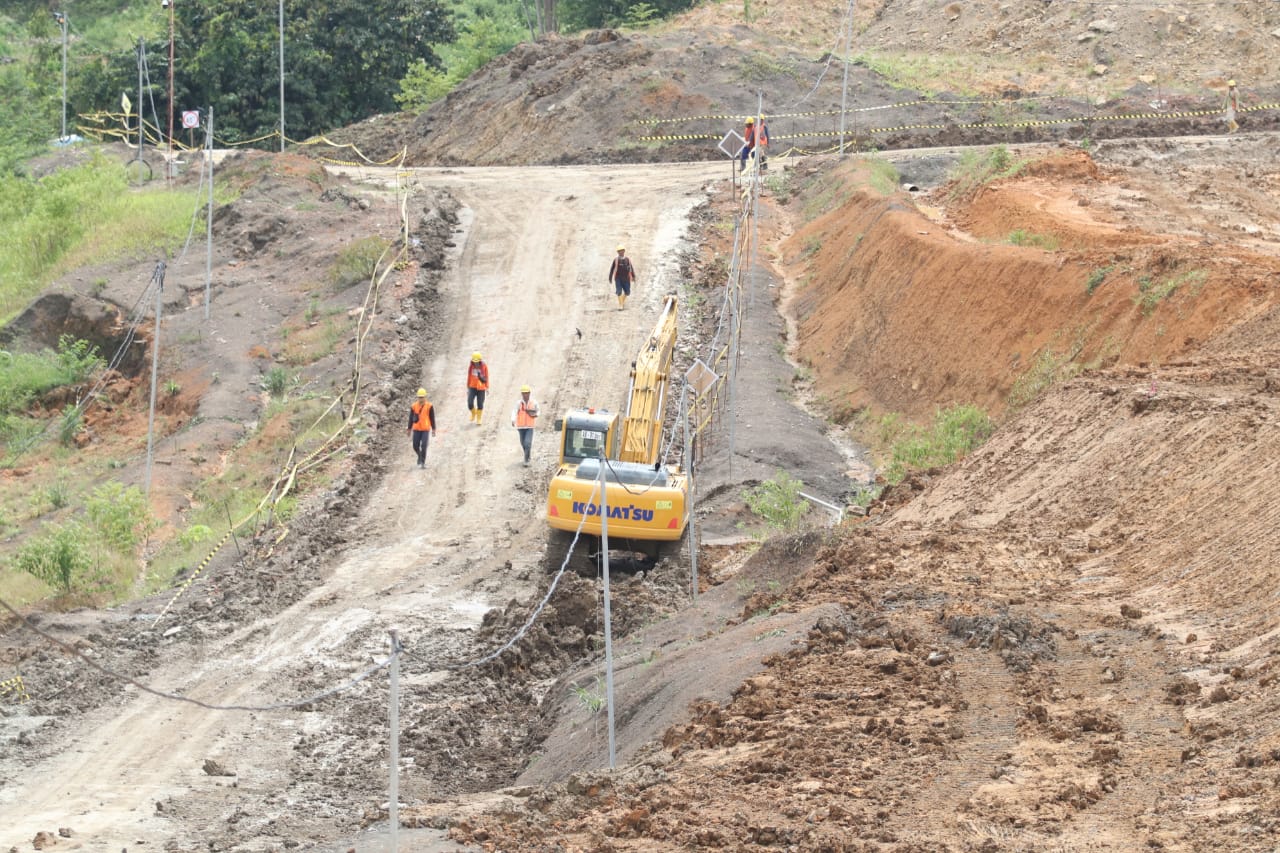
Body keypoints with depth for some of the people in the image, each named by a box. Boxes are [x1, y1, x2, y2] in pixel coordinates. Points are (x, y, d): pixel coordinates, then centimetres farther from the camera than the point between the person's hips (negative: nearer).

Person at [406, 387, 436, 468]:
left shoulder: (429, 407, -4)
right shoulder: (414, 406, 2)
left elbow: (432, 418, 0)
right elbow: (411, 418, 8)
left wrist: (433, 429, -1)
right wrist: (409, 429, 10)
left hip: (426, 429, -3)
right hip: (416, 429, 3)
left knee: (424, 446, -9)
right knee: (416, 446, 4)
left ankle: (423, 462, -1)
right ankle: (420, 456, 34)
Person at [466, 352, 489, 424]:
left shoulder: (484, 367, -6)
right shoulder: (471, 366, -2)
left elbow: (486, 378, 2)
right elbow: (469, 377, 7)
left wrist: (487, 387, 5)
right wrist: (468, 388, 11)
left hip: (481, 388, -1)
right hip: (472, 387, 1)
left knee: (480, 404, 4)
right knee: (470, 403, -8)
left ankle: (479, 419, 21)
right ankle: (473, 414, 22)